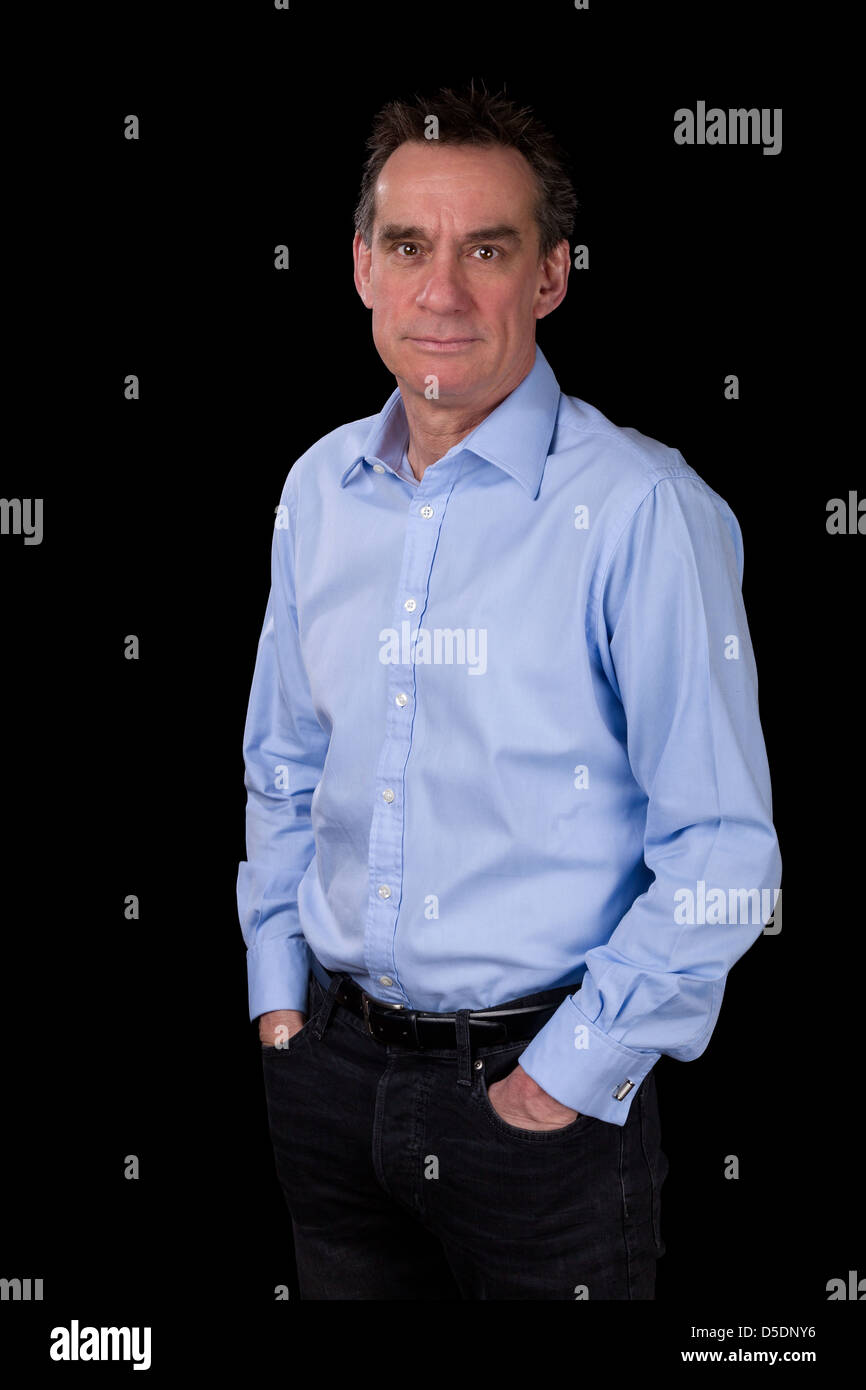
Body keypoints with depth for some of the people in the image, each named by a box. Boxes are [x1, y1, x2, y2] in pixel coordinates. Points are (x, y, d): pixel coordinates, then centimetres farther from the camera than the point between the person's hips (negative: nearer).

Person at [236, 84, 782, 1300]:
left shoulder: (643, 512, -15)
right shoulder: (319, 490, 4)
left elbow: (724, 855, -15)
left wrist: (571, 1072, -13)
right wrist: (279, 987, 10)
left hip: (540, 1089, -5)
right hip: (329, 1065, 5)